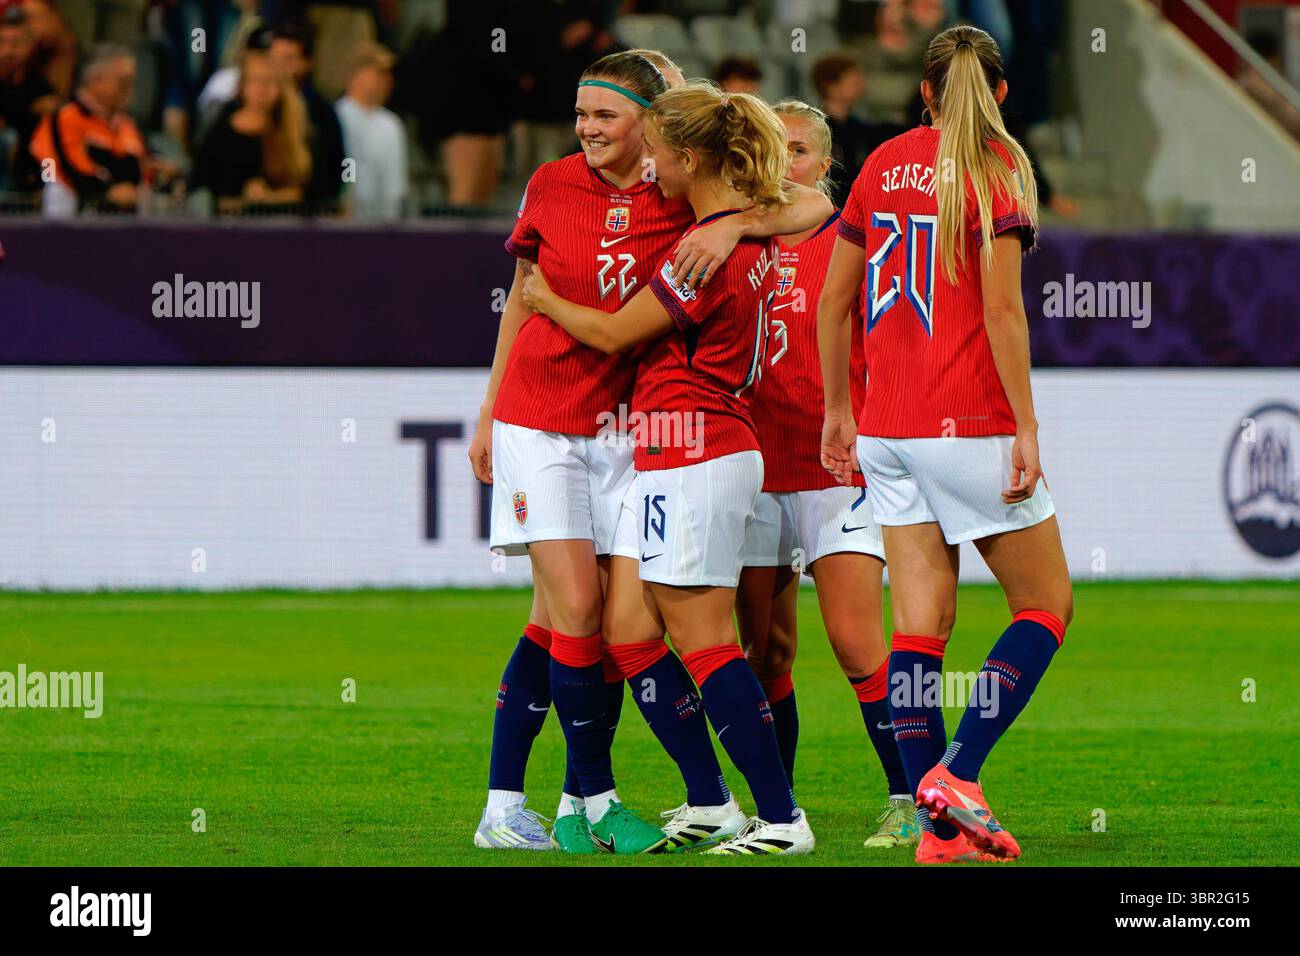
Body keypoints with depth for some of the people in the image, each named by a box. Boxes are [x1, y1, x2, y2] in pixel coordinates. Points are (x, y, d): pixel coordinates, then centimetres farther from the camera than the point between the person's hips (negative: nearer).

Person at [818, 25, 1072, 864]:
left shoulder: (885, 163, 11)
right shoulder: (997, 168, -6)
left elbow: (834, 302, 13)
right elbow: (1000, 307, -15)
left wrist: (838, 410, 23)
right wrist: (1026, 430, -13)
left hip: (887, 432, 6)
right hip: (969, 425, -6)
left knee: (921, 623, 4)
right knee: (1046, 604, 6)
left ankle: (939, 829, 0)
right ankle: (955, 774, -8)